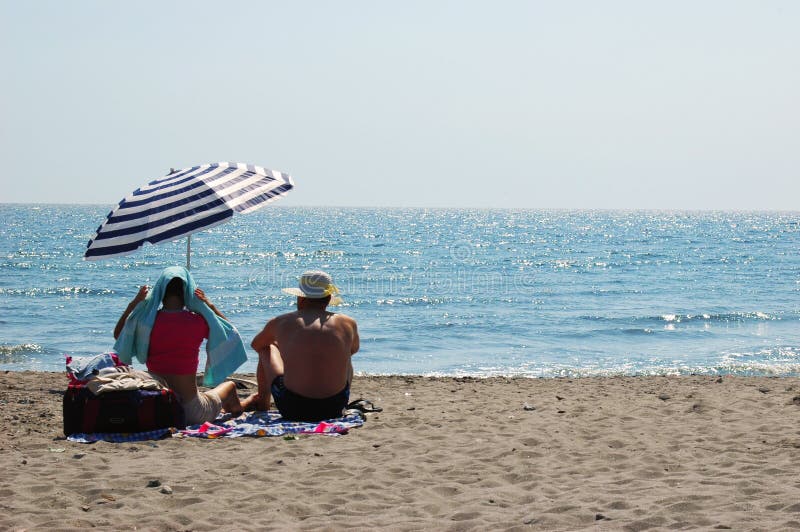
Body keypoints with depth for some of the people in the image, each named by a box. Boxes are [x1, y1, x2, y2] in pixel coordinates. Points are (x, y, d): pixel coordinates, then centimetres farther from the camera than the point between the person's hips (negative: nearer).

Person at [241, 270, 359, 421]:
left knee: (267, 349, 26)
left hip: (293, 410, -1)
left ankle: (262, 400, 45)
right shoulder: (348, 323, 2)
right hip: (334, 408, 1)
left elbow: (255, 345, 23)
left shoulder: (280, 323, 0)